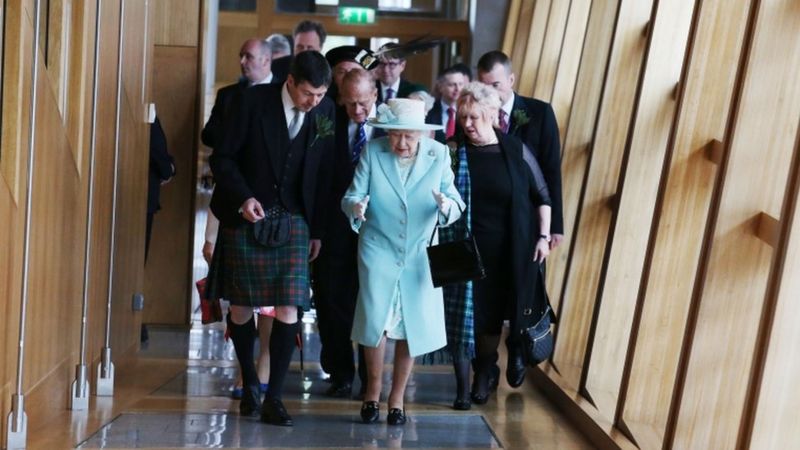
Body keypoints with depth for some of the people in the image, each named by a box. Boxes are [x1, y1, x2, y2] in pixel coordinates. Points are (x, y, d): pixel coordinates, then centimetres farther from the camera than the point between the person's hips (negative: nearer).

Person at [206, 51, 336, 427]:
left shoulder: (325, 112, -1)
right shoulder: (253, 101, -10)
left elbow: (323, 174, 6)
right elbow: (222, 158, -4)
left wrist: (318, 230, 6)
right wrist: (243, 198, -18)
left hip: (293, 221, 1)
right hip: (246, 217, -1)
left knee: (288, 309, -8)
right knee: (241, 307, 7)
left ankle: (273, 399, -3)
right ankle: (249, 385, 27)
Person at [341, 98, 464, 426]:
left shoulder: (439, 155, -4)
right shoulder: (372, 152, -5)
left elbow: (456, 204, -6)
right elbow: (352, 196, -7)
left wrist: (447, 206, -30)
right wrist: (355, 208, -31)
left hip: (420, 254, 1)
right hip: (378, 250, -1)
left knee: (413, 325, 2)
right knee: (376, 321, -8)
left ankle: (397, 398, 21)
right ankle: (373, 392, 17)